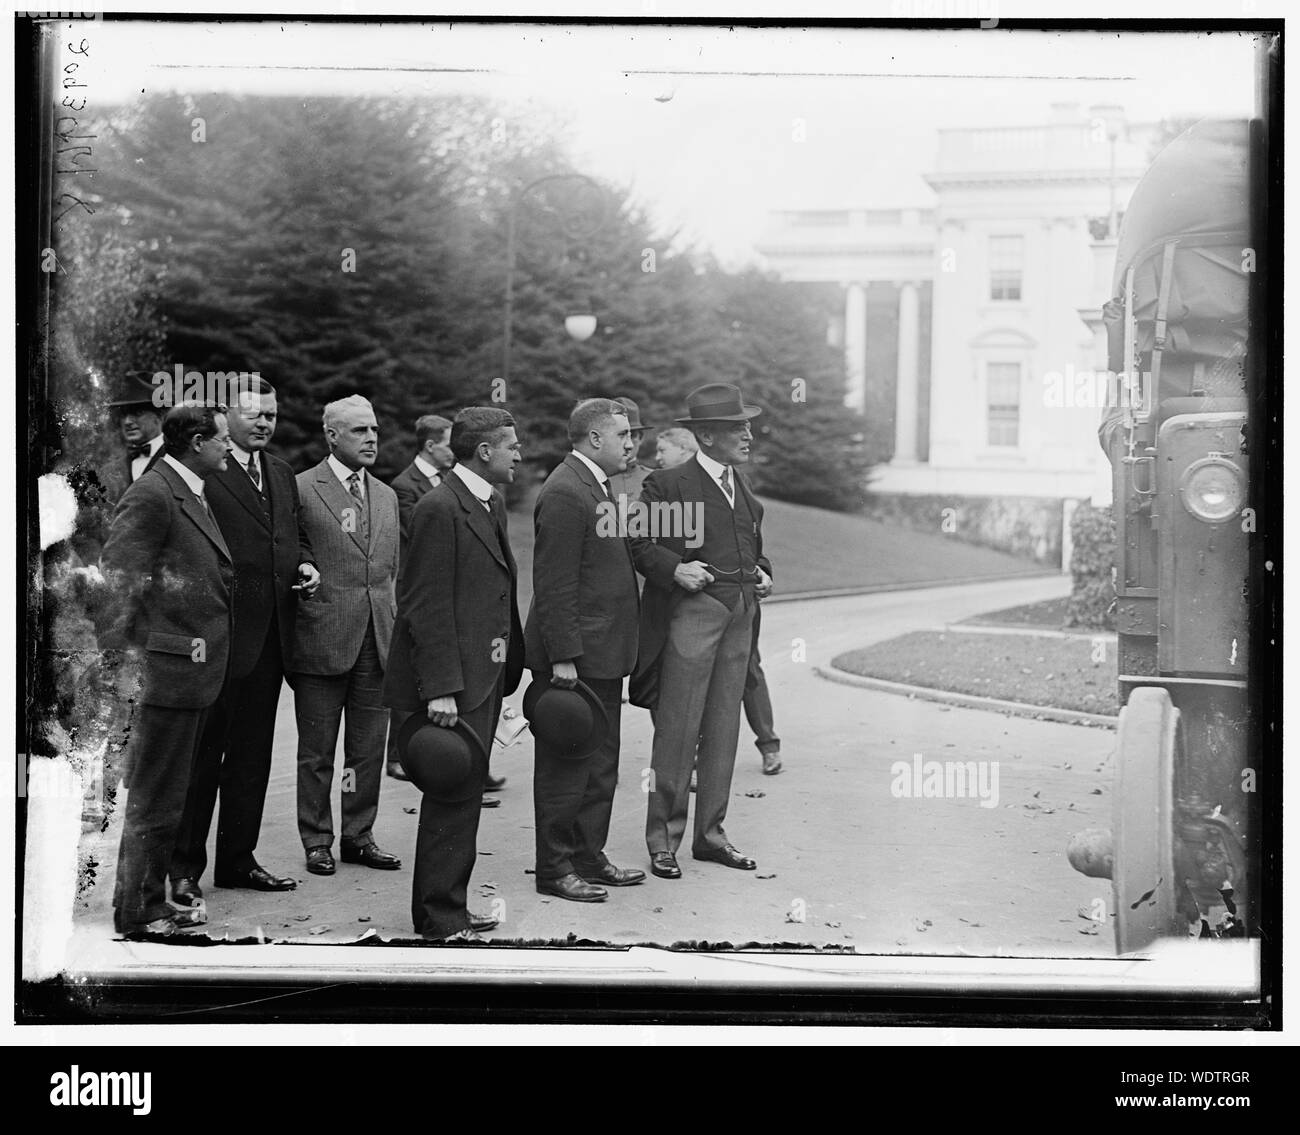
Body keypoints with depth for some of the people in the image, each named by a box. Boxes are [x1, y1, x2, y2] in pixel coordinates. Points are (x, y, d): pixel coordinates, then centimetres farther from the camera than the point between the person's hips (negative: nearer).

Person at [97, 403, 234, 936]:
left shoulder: (193, 493, 15)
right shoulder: (152, 496, -16)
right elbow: (117, 582, -19)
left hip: (194, 672, 10)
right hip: (166, 671, -10)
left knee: (167, 797, 17)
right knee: (152, 801, -1)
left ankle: (152, 902, 28)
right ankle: (134, 914, 9)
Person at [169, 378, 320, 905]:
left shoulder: (282, 473, 15)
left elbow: (297, 535, 25)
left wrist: (306, 565, 4)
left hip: (269, 637, 8)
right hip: (217, 636, -8)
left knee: (252, 754, 14)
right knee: (202, 753, 1)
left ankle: (237, 859, 25)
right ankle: (183, 867, 10)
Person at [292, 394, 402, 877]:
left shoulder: (386, 496, 15)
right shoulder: (301, 489, -5)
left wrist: (398, 632, 13)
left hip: (377, 639, 5)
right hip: (321, 638, -5)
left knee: (369, 749, 10)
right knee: (317, 751, 5)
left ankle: (359, 836, 22)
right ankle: (317, 841, 16)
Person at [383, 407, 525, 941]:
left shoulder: (491, 503, 15)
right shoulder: (440, 509, -15)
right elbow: (425, 607, -19)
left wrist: (508, 669, 16)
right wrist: (440, 689, -22)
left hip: (483, 677, 10)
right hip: (453, 682, -9)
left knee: (463, 794, 14)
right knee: (454, 796, -4)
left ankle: (444, 906, 24)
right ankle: (440, 916, 4)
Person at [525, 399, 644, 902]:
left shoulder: (598, 485, 15)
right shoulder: (564, 494, -18)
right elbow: (554, 586, -20)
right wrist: (563, 657, -22)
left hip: (604, 654, 10)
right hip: (575, 657, -10)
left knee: (600, 763, 16)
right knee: (565, 765, 0)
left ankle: (589, 857, 26)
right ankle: (555, 870, 9)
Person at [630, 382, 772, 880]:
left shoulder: (742, 488, 17)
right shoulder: (667, 484, -5)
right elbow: (638, 541, -7)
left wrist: (761, 573, 11)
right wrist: (675, 568, -20)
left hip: (739, 615, 7)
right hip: (691, 613, -7)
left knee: (723, 729, 10)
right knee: (677, 730, -5)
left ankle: (710, 833, 20)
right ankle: (662, 839, 4)